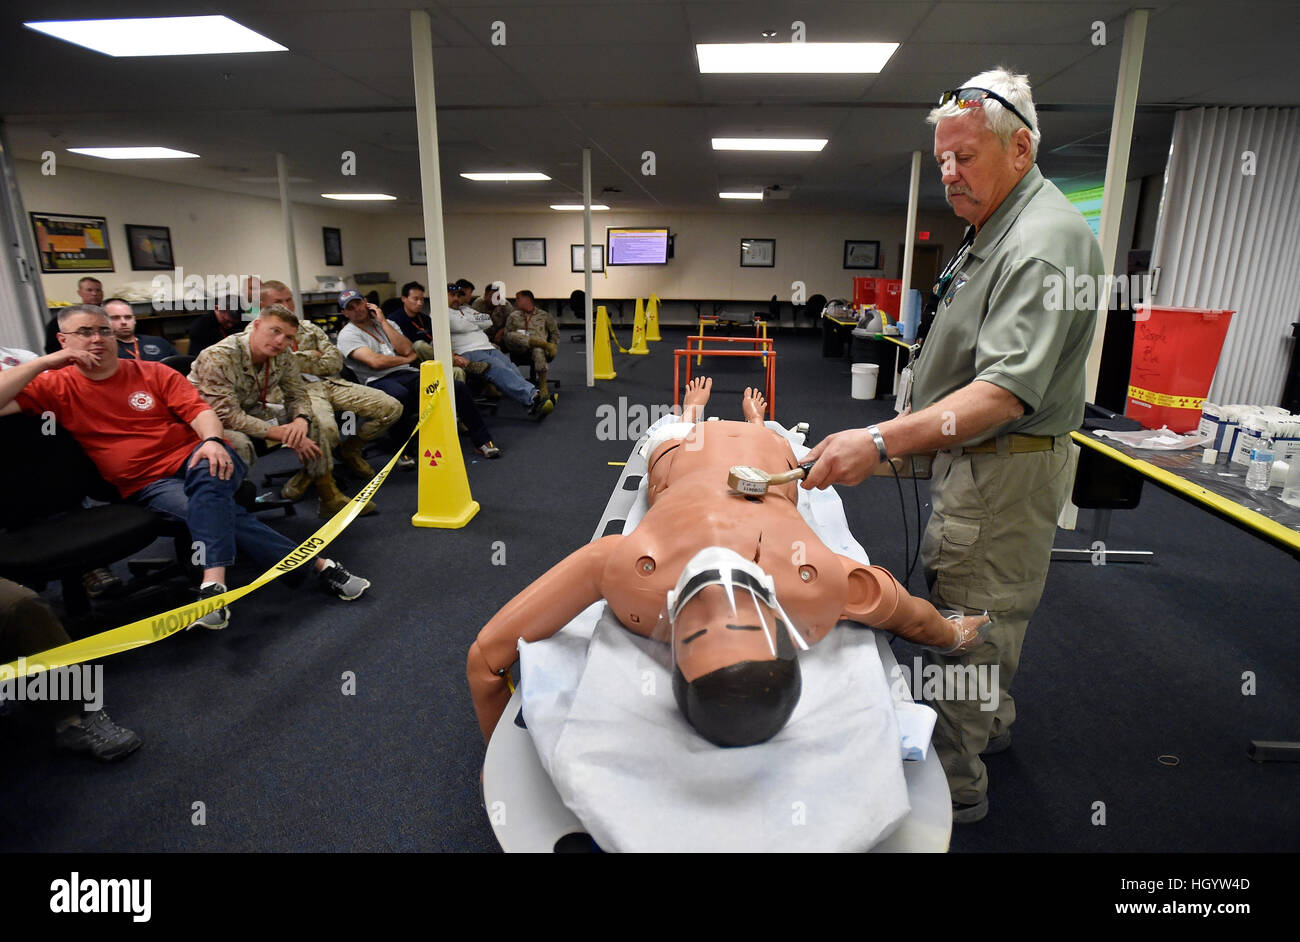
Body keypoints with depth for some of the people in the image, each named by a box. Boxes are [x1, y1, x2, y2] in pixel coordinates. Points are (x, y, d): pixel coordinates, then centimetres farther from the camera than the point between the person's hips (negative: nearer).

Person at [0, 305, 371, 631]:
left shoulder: (153, 372, 11)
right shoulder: (55, 387, 11)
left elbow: (199, 411, -1)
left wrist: (212, 440, -22)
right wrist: (43, 362, -8)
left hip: (196, 460, 1)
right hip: (148, 484, -1)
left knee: (206, 474, -38)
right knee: (222, 512, -30)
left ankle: (214, 584, -45)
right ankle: (316, 565, -31)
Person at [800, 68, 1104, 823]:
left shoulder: (1043, 242, -20)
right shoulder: (993, 231, 14)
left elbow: (1008, 391, -32)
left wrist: (884, 441, -41)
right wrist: (913, 436, 20)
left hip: (1008, 468, -10)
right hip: (972, 453, 10)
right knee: (958, 604, 21)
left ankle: (955, 788, 16)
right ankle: (992, 724, 42)